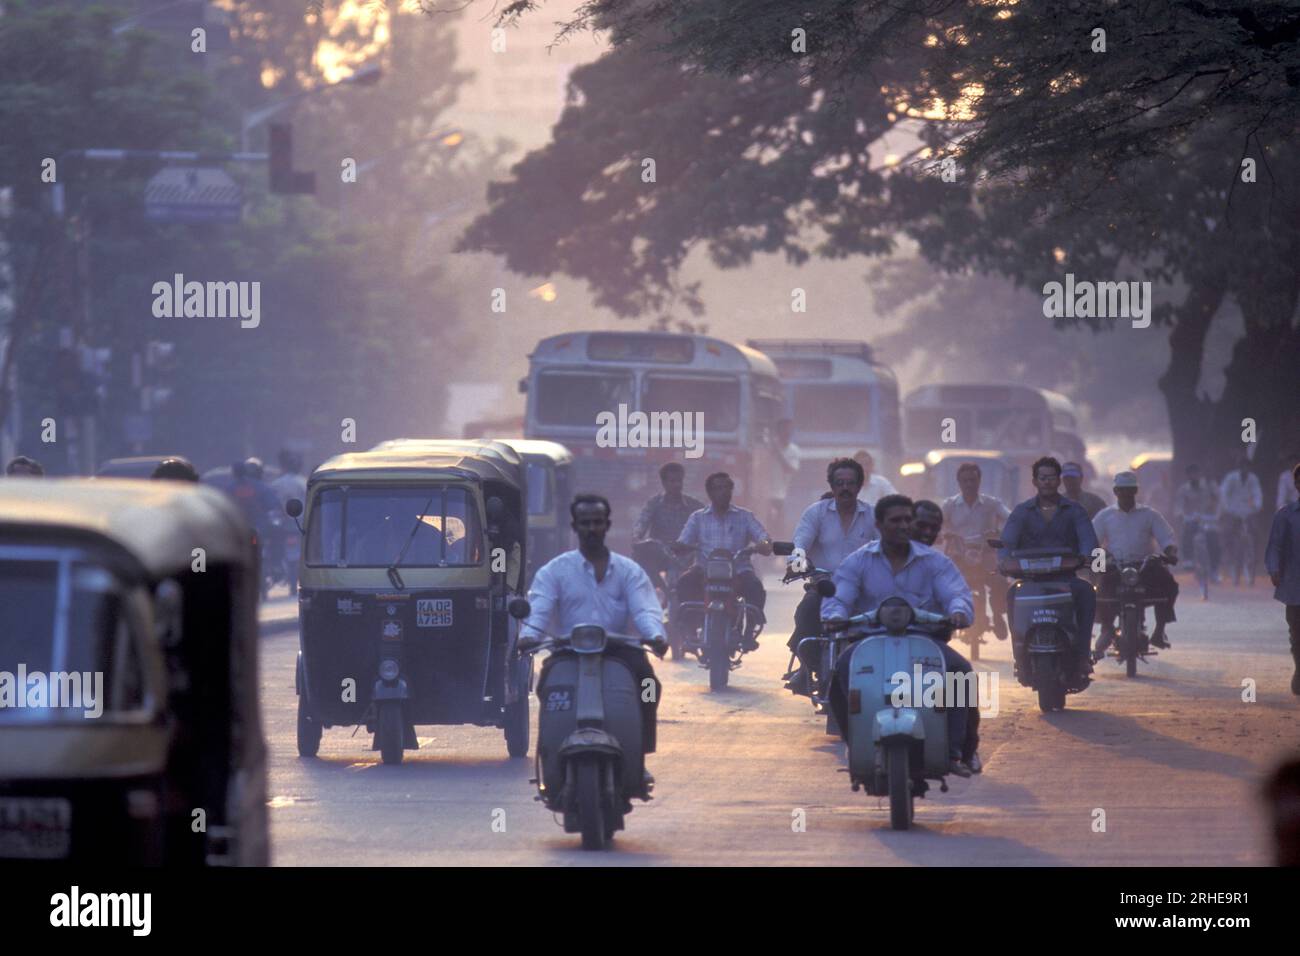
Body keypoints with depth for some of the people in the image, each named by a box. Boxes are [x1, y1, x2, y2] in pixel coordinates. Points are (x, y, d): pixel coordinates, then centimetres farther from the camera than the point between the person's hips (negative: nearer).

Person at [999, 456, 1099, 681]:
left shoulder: (1074, 510, 11)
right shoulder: (1022, 511, 12)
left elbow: (1088, 539, -5)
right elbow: (1007, 541, -2)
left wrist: (1085, 557, -28)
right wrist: (1005, 560, -25)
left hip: (1065, 575, 0)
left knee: (1086, 591, -32)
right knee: (1013, 595, -32)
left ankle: (1082, 653, -29)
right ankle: (1020, 651, -28)